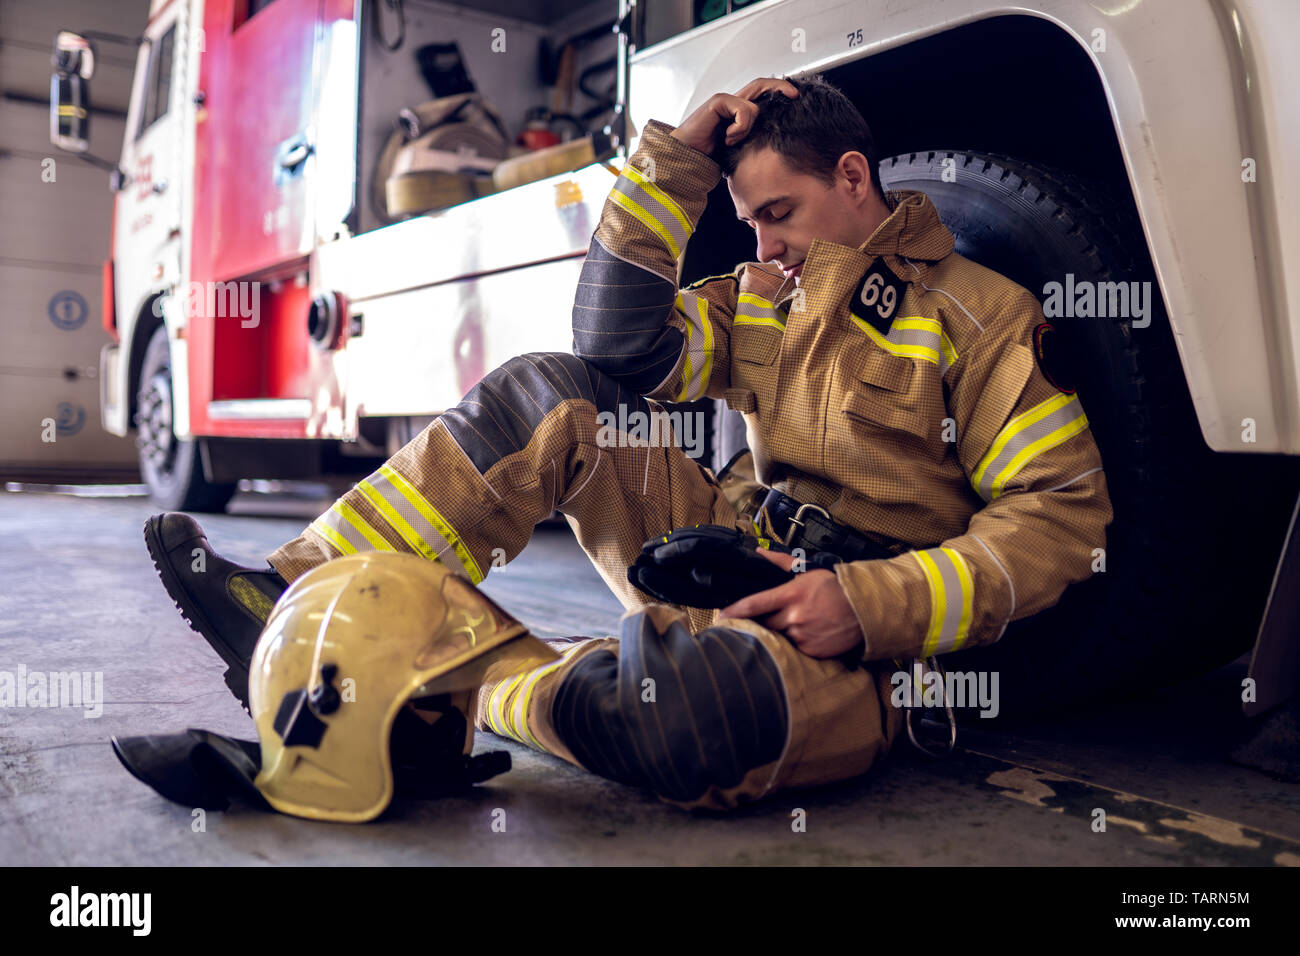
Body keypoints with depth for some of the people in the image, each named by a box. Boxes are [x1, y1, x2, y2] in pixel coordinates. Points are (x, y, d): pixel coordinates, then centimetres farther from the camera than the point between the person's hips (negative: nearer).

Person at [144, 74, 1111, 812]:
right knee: (548, 395, -8)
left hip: (856, 646, -6)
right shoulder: (766, 297, 16)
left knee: (687, 705, -42)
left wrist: (871, 604, -21)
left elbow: (1065, 512, -9)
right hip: (738, 551, 6)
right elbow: (620, 344, 7)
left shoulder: (977, 312, -3)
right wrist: (676, 160, 2)